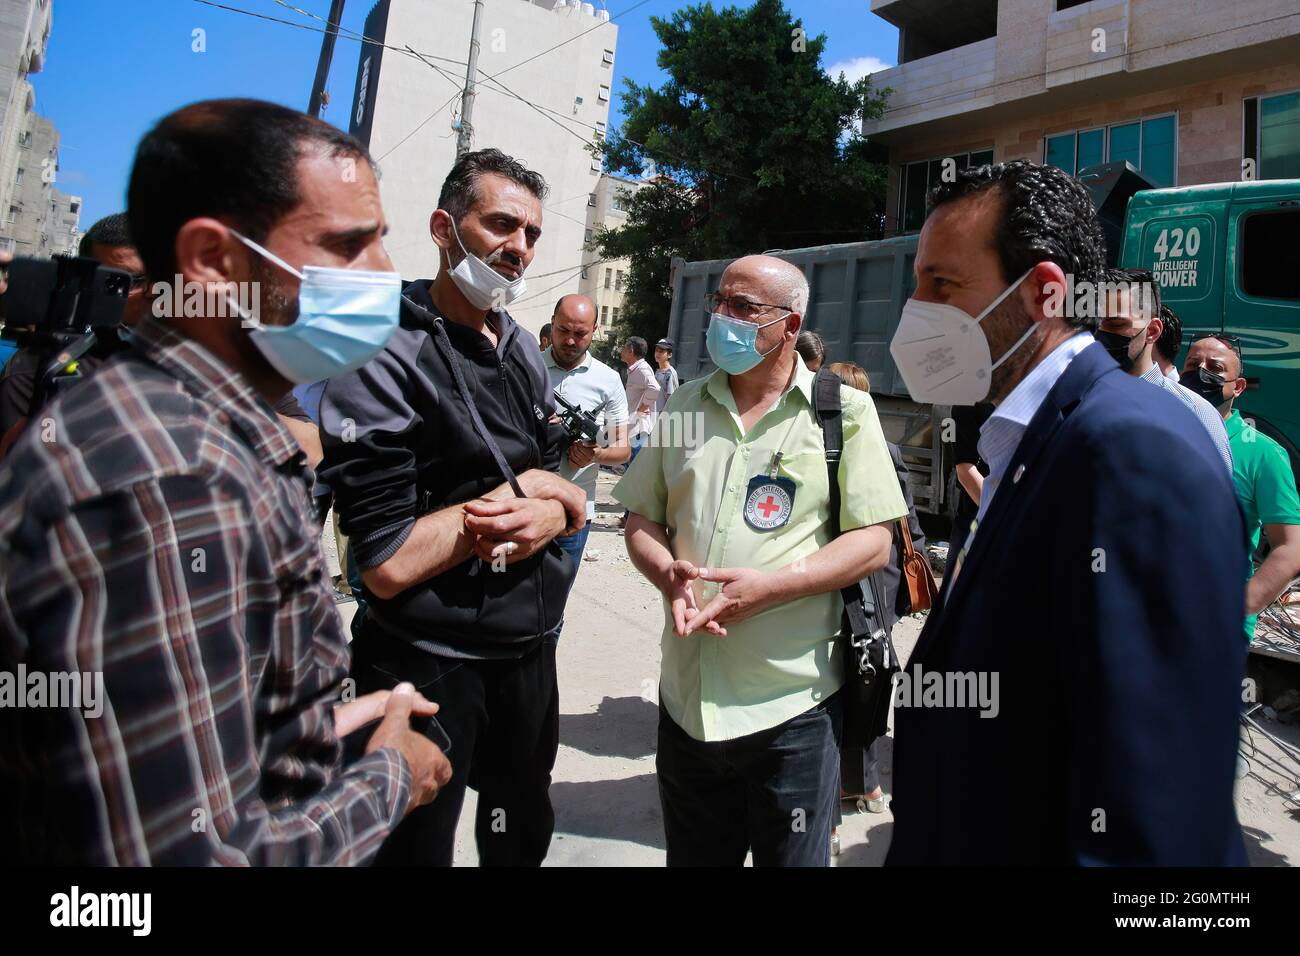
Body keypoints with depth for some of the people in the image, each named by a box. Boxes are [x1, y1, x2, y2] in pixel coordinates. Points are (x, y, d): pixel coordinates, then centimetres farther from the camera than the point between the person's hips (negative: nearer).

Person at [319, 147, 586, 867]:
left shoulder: (524, 354, 8)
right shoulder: (386, 358, -17)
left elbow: (573, 502, 8)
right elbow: (388, 564, -24)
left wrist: (548, 516, -16)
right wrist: (523, 487, -14)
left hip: (529, 651, 7)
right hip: (427, 664, -6)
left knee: (523, 839, 25)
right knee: (418, 848, 14)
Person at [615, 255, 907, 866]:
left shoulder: (844, 410, -4)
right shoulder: (685, 407, 8)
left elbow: (874, 541, -8)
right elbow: (642, 519, 10)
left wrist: (770, 586, -20)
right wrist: (669, 576, -11)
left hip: (793, 706, -4)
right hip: (686, 699, 4)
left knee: (792, 857, 15)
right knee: (692, 856, 21)